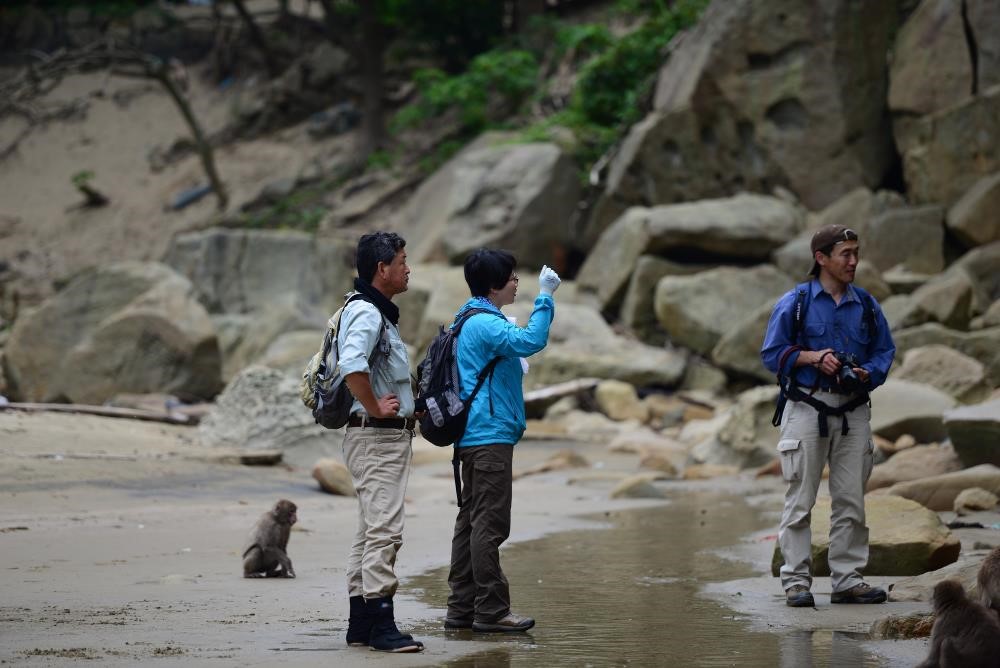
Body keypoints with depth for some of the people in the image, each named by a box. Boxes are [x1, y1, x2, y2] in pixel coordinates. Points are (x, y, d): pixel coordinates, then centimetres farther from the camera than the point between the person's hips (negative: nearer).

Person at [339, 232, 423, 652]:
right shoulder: (365, 312, -15)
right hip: (376, 435, -11)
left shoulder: (381, 313, 18)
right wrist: (375, 408, -22)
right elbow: (351, 365, -32)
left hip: (392, 436, 11)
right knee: (384, 530, -14)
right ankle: (381, 625, -16)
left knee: (372, 531, 11)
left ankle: (361, 624, 14)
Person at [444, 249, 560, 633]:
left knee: (471, 520, 11)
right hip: (490, 435, -11)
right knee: (489, 523, -9)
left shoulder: (471, 321, 19)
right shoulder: (484, 324, -15)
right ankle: (491, 610, -9)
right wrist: (545, 297, -22)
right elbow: (532, 341, -29)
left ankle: (462, 608, 13)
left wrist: (514, 367, 17)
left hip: (473, 437, 11)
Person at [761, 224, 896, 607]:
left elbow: (884, 352, 13)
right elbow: (772, 353, -1)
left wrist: (868, 374, -8)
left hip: (853, 413, 4)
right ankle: (796, 580, 1)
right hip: (808, 410, -4)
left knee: (851, 501, 6)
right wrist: (812, 357, -15)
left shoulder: (866, 305, 9)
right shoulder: (794, 303, -1)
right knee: (800, 500, -3)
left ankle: (848, 579, 12)